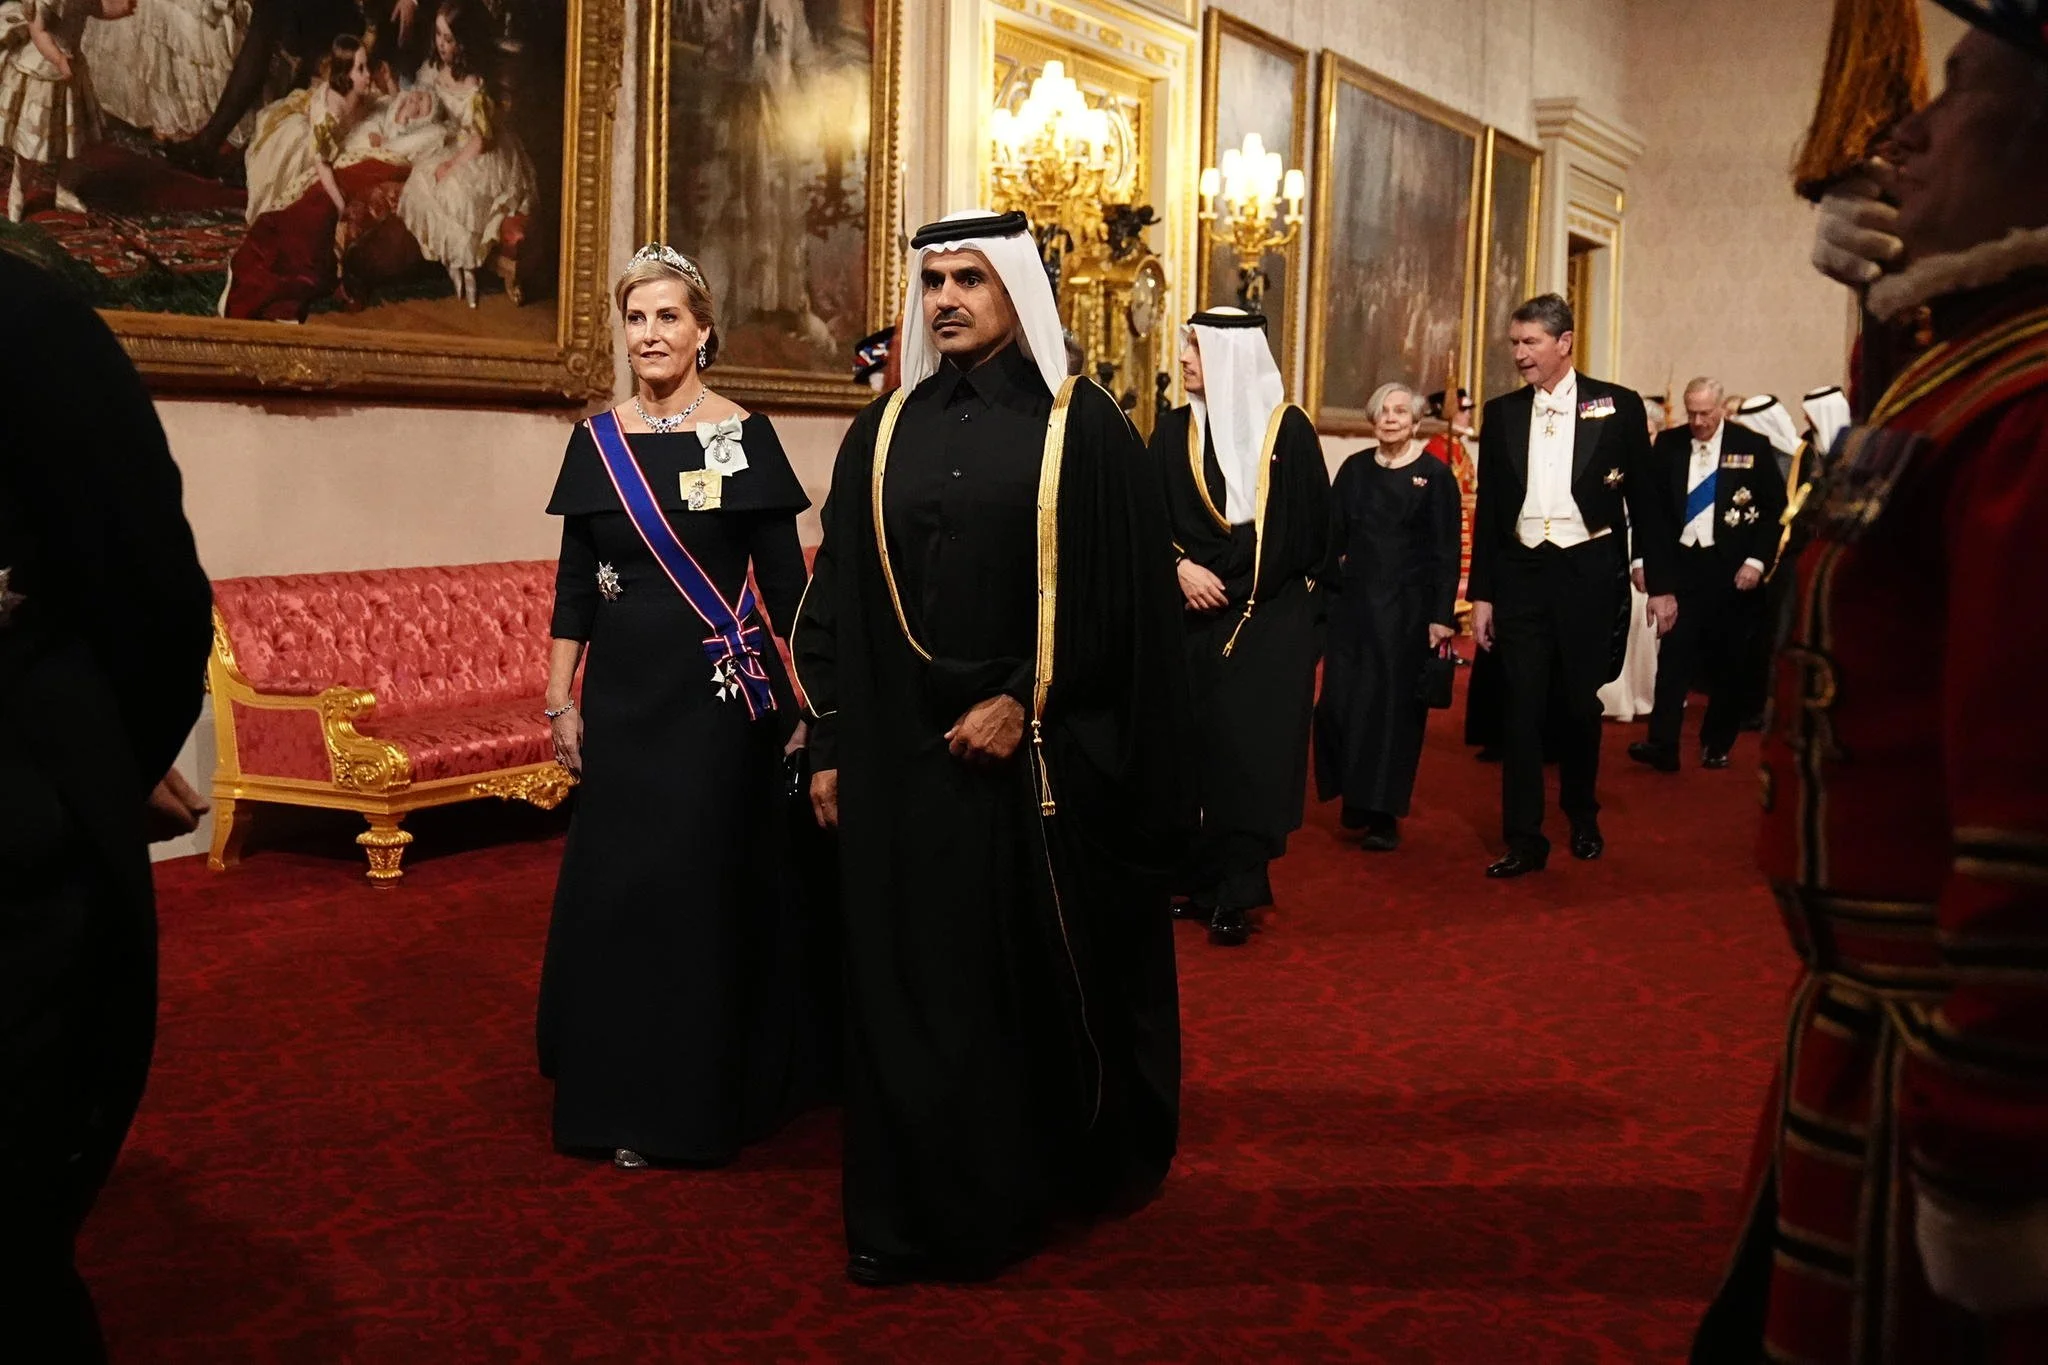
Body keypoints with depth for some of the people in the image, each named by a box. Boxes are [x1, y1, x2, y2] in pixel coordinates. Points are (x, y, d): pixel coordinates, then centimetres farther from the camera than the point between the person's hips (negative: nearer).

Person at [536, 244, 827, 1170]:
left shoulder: (746, 436, -2)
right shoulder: (597, 441, 6)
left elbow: (785, 577, -2)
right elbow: (575, 582, 8)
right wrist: (560, 701, 4)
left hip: (723, 693, -3)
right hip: (625, 692, 3)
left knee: (712, 880, 1)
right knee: (617, 882, 6)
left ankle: (708, 1094, 16)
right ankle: (624, 1096, 20)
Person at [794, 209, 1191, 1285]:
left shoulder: (1080, 427, -3)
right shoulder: (885, 431, 8)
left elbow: (1119, 597, -7)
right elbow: (839, 598, 8)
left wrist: (1023, 704, -14)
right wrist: (832, 743, 3)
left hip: (1040, 751, -3)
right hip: (902, 749, 3)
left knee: (1041, 975, 9)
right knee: (909, 978, 6)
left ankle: (1049, 1175, 31)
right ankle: (916, 1208, 18)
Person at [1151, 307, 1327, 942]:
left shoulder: (1289, 428, -1)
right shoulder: (1173, 432, 7)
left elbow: (1315, 522, 2)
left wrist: (1308, 605, 1)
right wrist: (1180, 565, -11)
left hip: (1273, 616, -3)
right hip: (1199, 611, 3)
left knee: (1254, 743, -7)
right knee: (1200, 743, 3)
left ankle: (1235, 890, -3)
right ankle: (1206, 881, 13)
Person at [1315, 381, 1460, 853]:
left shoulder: (1435, 475, -2)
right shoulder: (1354, 469, 8)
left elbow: (1446, 550, -4)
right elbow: (1332, 536, 9)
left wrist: (1443, 615, -10)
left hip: (1408, 606, -3)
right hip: (1354, 602, 3)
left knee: (1394, 705, 0)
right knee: (1341, 703, -2)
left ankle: (1383, 813, 8)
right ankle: (1354, 797, 17)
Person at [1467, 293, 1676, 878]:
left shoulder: (1618, 407, 0)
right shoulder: (1501, 414, 7)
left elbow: (1645, 498, 2)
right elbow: (1488, 509, 9)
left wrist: (1660, 583, 0)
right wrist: (1481, 593, 6)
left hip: (1589, 572, -1)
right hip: (1522, 572, 2)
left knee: (1582, 702, 8)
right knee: (1523, 706, -1)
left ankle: (1583, 817, 30)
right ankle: (1524, 839, 4)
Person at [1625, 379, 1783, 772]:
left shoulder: (1752, 446, -1)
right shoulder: (1668, 444, 3)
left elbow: (1775, 508, 0)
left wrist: (1757, 560, -8)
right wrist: (1641, 558, -2)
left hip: (1732, 569, -1)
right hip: (1681, 563, 1)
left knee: (1728, 660, 7)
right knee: (1673, 653, -7)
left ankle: (1717, 745, 19)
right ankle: (1662, 744, -10)